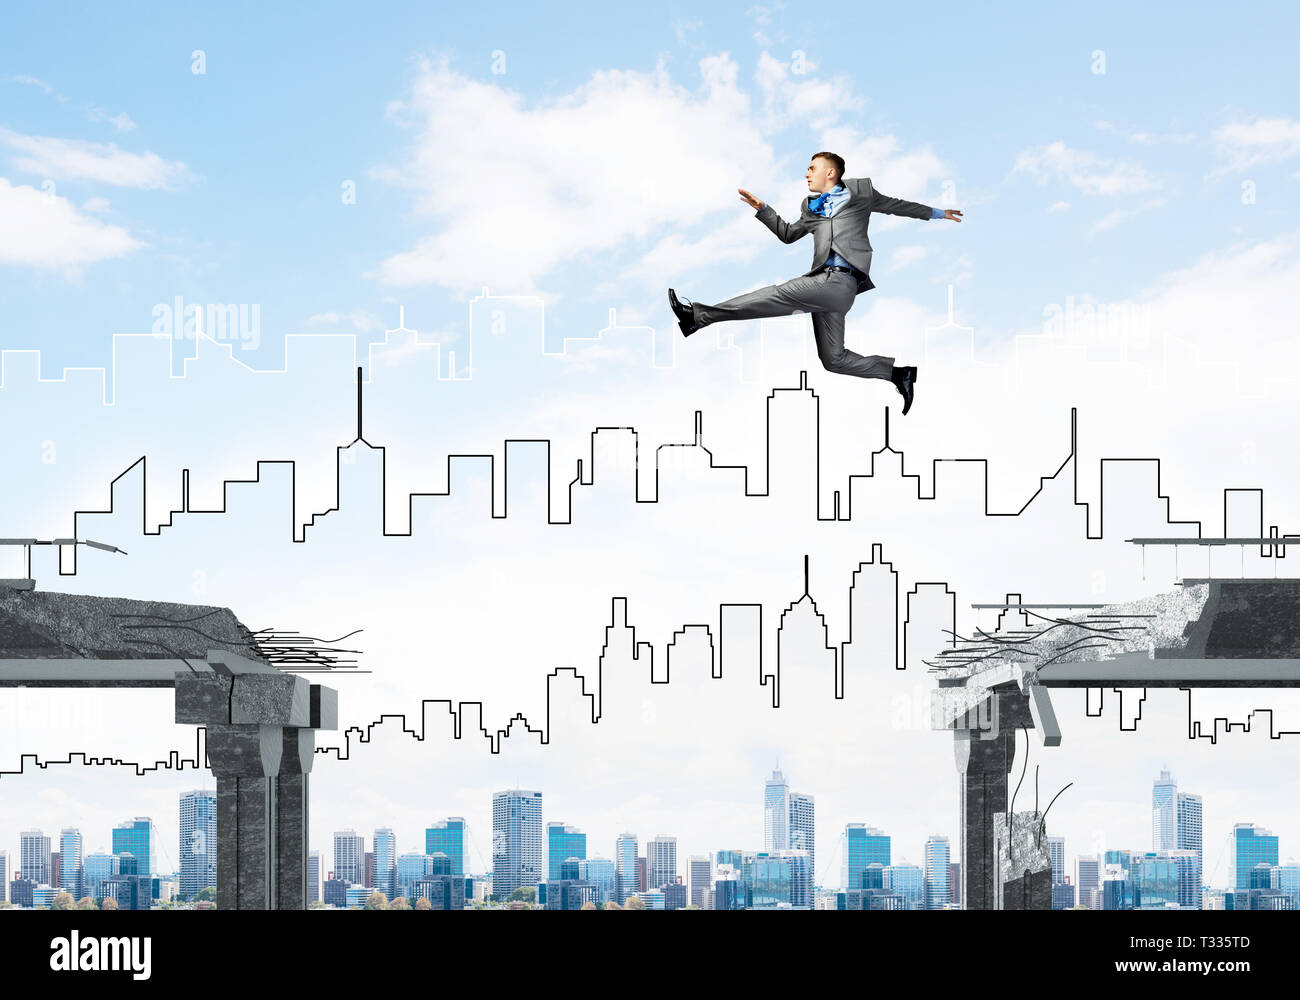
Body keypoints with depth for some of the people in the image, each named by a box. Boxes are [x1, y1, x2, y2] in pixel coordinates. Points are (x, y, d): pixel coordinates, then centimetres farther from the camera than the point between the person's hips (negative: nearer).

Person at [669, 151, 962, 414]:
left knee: (780, 295, -21)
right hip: (825, 284, 8)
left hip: (840, 280, -8)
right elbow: (788, 234, 38)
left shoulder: (860, 191, 12)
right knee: (834, 360, 3)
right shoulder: (811, 207, 28)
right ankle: (898, 373, 9)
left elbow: (894, 205, 24)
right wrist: (762, 209, 26)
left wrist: (936, 213, 32)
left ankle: (700, 315, -23)